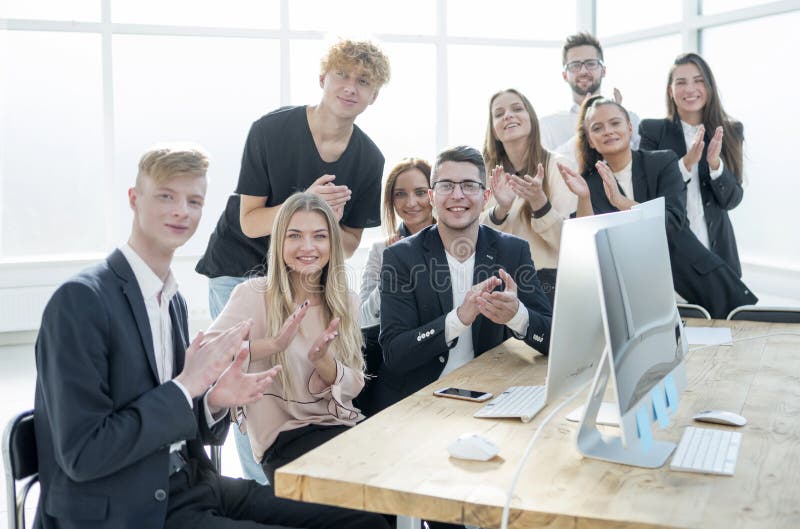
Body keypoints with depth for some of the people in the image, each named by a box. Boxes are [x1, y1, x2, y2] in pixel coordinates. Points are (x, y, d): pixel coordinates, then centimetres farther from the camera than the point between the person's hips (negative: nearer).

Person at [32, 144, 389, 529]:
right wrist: (186, 387, -21)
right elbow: (81, 454, -19)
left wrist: (214, 402, -7)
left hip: (190, 485, 8)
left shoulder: (175, 302, 10)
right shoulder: (81, 299, -15)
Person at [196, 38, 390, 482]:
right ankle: (266, 490, 4)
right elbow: (250, 222, -18)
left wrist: (332, 223, -25)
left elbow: (348, 245, -2)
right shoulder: (271, 130, -18)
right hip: (240, 270, -3)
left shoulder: (369, 160, -7)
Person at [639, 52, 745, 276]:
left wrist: (715, 163, -19)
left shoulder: (730, 131, 3)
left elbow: (731, 200, -2)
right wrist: (686, 163, -21)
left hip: (716, 247, 2)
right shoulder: (652, 130, -3)